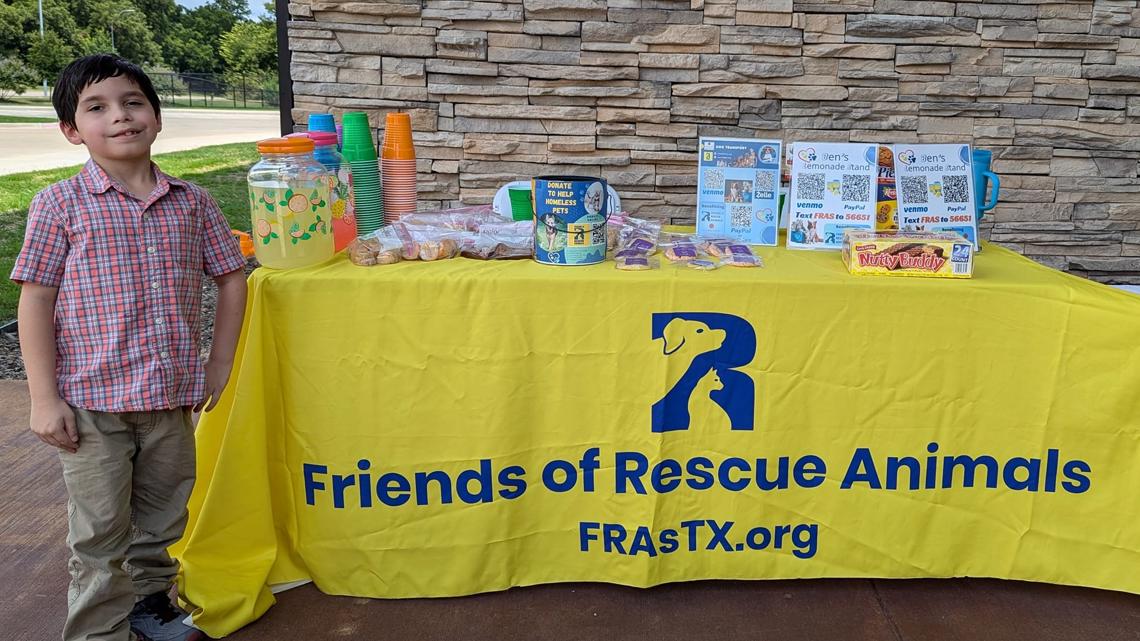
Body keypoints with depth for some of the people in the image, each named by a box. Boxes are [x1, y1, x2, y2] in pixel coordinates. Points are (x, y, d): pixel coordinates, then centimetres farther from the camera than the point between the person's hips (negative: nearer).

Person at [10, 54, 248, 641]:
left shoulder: (191, 201, 2)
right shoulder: (61, 204, -5)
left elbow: (230, 278, 9)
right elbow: (34, 302, -5)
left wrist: (219, 364, 5)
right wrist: (44, 398, -9)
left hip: (172, 397, 3)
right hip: (91, 403, -3)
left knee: (162, 522, 20)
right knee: (100, 536, 8)